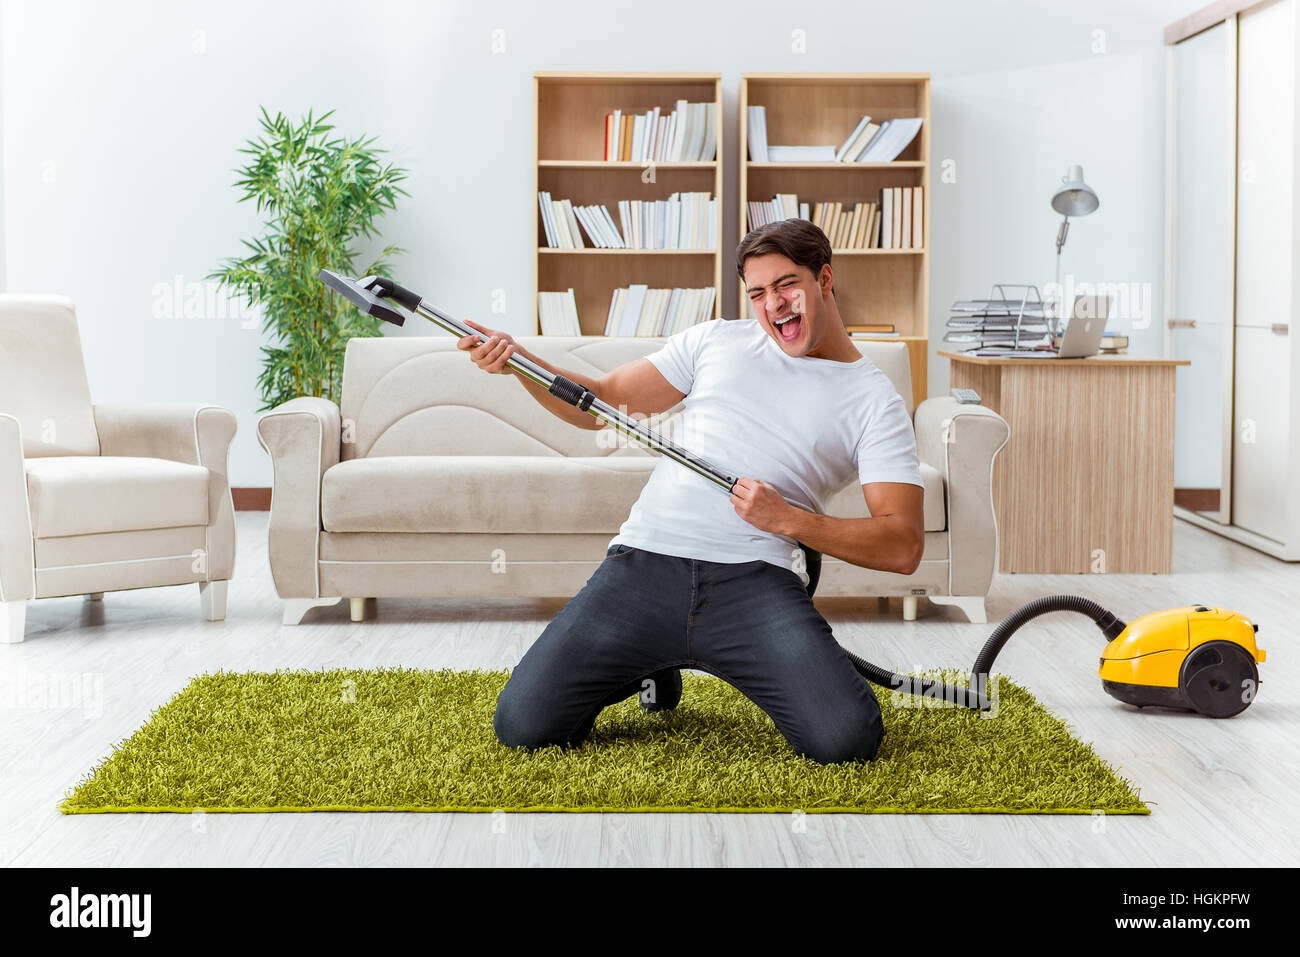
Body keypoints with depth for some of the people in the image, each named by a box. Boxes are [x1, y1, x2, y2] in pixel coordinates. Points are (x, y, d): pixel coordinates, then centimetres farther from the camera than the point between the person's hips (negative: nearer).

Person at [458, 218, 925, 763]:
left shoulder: (873, 399, 9)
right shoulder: (716, 341, 20)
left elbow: (903, 546, 0)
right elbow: (601, 403, 21)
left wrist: (788, 519, -13)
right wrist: (517, 361, 4)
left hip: (755, 582, -3)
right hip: (642, 565, 3)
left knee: (845, 739, -26)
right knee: (522, 726, -10)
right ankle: (651, 667, 20)